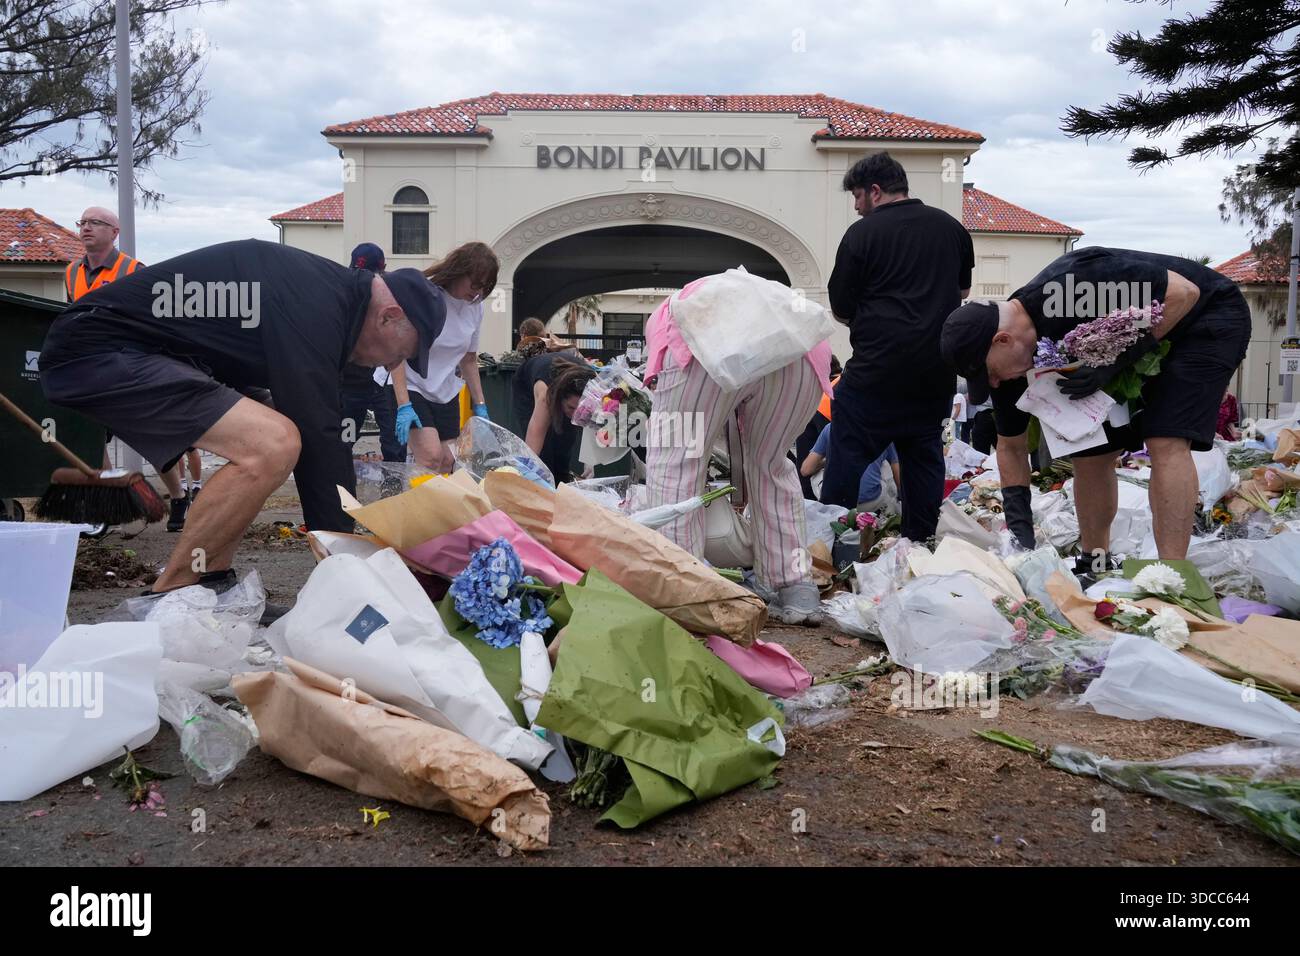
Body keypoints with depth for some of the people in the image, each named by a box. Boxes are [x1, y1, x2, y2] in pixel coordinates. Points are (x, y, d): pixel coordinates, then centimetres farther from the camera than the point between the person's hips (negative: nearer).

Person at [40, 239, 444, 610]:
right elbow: (316, 438, -22)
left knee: (257, 442, 15)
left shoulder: (326, 289, 12)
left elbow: (319, 428, 17)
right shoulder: (315, 308, -20)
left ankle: (212, 590, 12)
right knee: (272, 445, -24)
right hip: (96, 350, -11)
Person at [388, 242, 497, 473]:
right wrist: (403, 405, -27)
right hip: (409, 387, -6)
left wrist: (480, 405, 9)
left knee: (448, 462, 3)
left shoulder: (475, 307, 1)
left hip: (446, 393, 6)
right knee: (431, 455, -23)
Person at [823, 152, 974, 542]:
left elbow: (841, 310, -3)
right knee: (924, 454, 13)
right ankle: (920, 542, 17)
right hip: (937, 370, 5)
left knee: (848, 452, 2)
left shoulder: (862, 234, -7)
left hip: (878, 366, -5)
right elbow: (963, 291, 23)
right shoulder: (951, 227, 10)